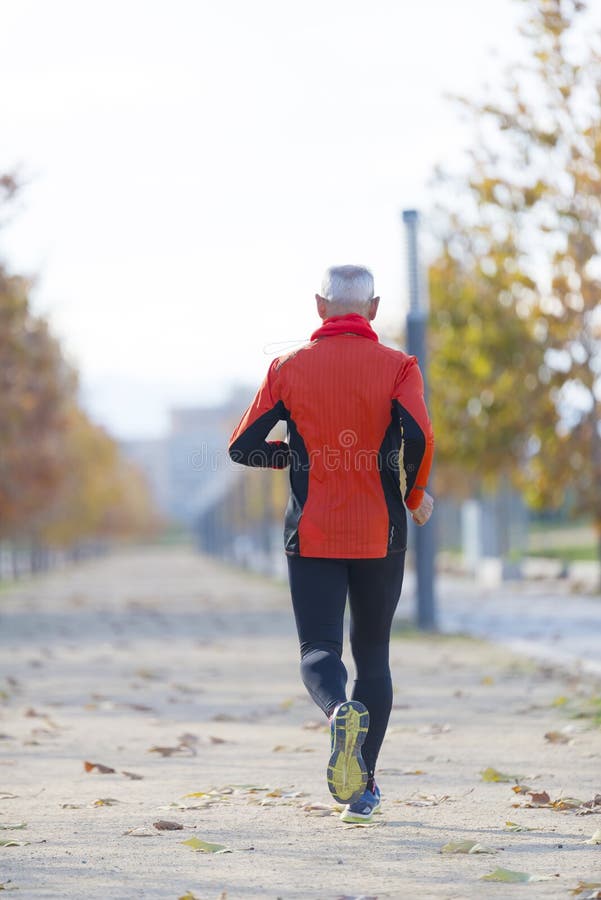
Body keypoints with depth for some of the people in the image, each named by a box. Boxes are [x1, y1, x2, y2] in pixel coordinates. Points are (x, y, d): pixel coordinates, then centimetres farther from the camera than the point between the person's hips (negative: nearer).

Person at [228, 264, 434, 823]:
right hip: (380, 536, 0)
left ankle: (340, 710, -36)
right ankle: (362, 789, 13)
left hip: (311, 535, 0)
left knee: (319, 651, 0)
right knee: (373, 656, 14)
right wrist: (414, 495, -2)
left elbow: (241, 447, 2)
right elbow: (418, 436, -19)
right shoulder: (397, 367, -3)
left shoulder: (289, 368, 2)